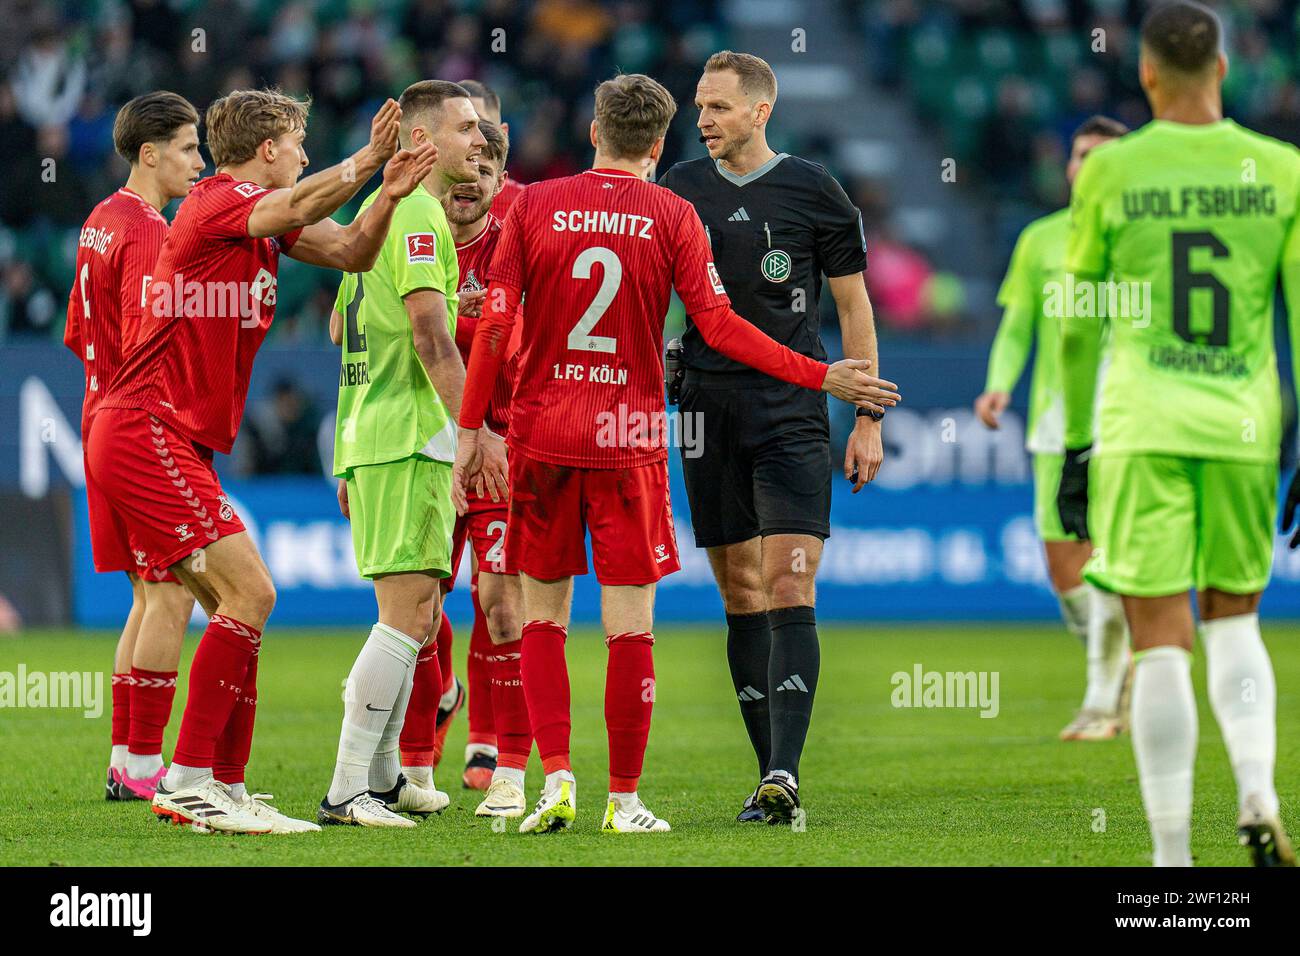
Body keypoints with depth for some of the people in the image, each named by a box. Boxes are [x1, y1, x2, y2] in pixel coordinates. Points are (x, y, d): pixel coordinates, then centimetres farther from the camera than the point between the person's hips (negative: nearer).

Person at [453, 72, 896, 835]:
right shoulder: (672, 217, -2)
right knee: (631, 626, 3)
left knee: (544, 618, 10)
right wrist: (821, 378, -1)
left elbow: (495, 324, -1)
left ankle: (557, 774, -4)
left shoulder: (535, 206, 2)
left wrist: (471, 429, 4)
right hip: (630, 440, -1)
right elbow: (720, 326, -7)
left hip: (542, 431, 1)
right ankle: (624, 799, 4)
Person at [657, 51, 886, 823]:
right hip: (710, 412, 4)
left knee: (789, 591, -13)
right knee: (741, 595, 5)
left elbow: (854, 306, 4)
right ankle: (774, 777, 10)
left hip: (792, 412, -4)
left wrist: (868, 420, 1)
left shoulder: (812, 191, -1)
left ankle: (784, 772, -19)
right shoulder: (681, 190, 8)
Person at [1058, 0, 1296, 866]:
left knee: (1162, 644, 0)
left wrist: (1076, 445, 12)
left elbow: (1080, 324, 4)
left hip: (1142, 429, -2)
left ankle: (1173, 858, -3)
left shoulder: (1109, 173, -1)